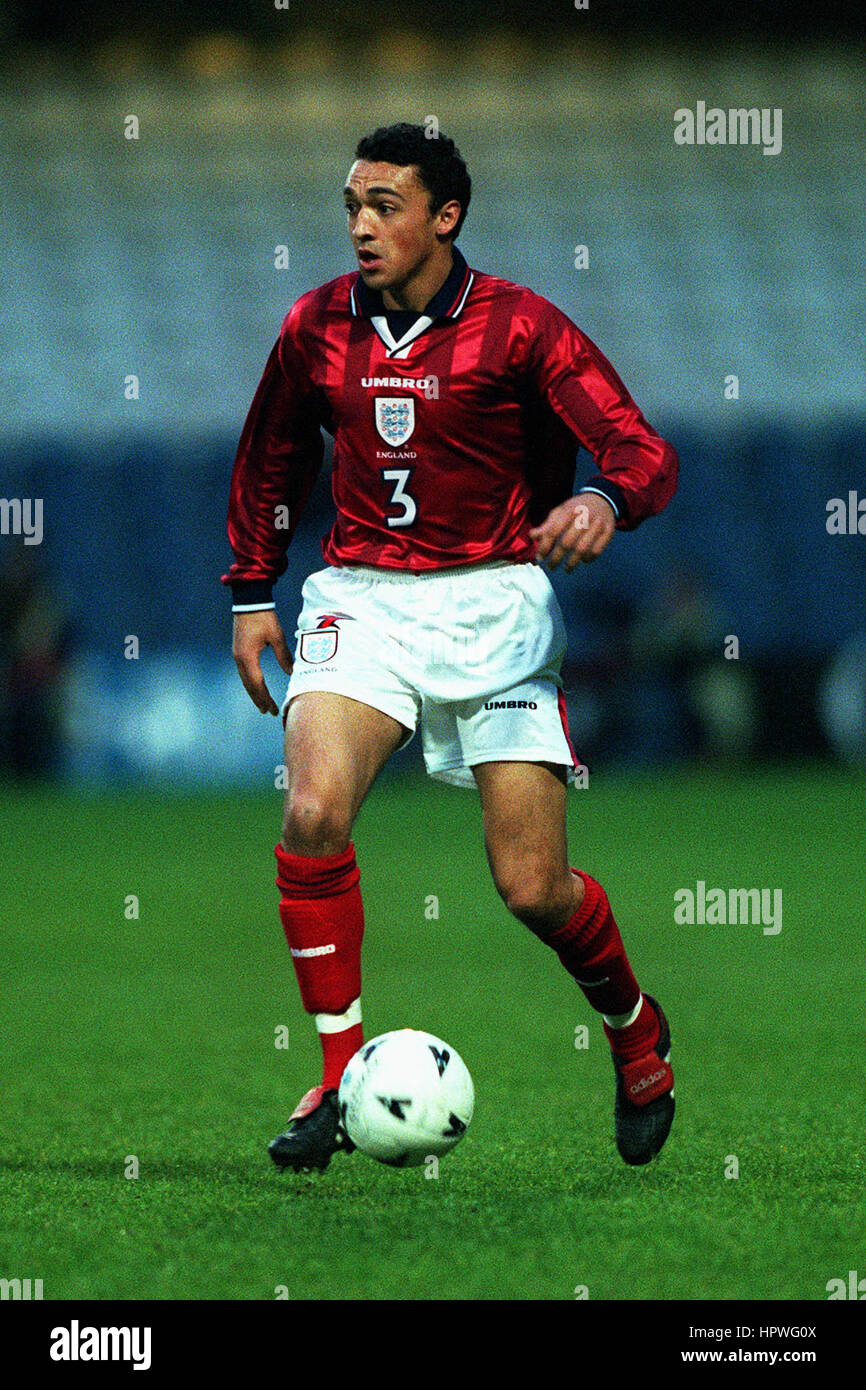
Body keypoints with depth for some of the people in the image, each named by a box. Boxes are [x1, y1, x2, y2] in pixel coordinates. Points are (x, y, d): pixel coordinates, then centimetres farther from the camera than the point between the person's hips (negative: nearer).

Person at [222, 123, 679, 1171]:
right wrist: (252, 593, 20)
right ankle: (340, 1076, -13)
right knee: (313, 811, -24)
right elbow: (270, 459, 23)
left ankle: (634, 1025, 28)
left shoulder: (517, 327, -7)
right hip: (359, 600, 3)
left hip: (490, 602, -3)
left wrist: (604, 502, -36)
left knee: (531, 887, -5)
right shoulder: (317, 327, 6)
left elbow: (642, 451, -14)